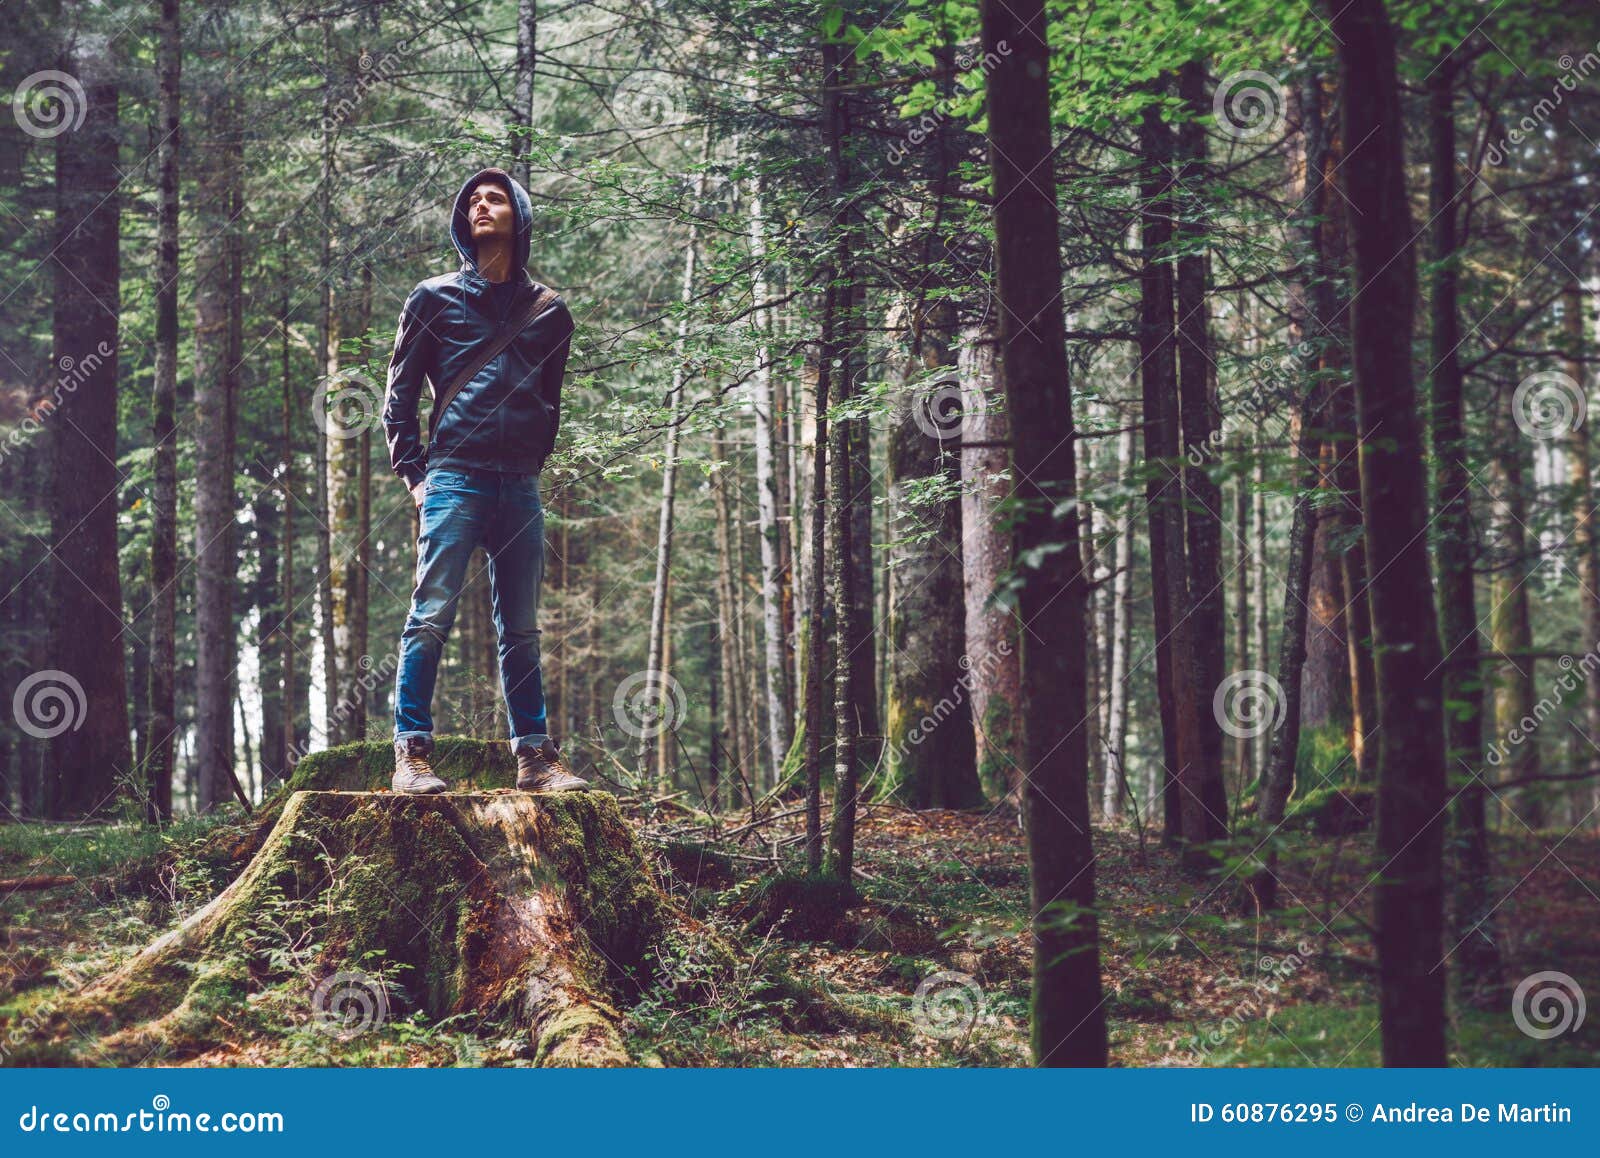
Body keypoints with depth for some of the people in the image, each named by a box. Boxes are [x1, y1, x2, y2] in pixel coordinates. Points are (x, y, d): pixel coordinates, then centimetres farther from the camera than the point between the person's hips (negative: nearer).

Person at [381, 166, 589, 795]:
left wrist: (534, 466, 12)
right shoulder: (434, 298, 9)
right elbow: (400, 395, 9)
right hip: (453, 479, -2)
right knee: (431, 617, -9)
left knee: (521, 630, 6)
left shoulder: (549, 311, 15)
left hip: (520, 488, 3)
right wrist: (413, 474, 0)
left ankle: (535, 758, 9)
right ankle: (412, 754, -7)